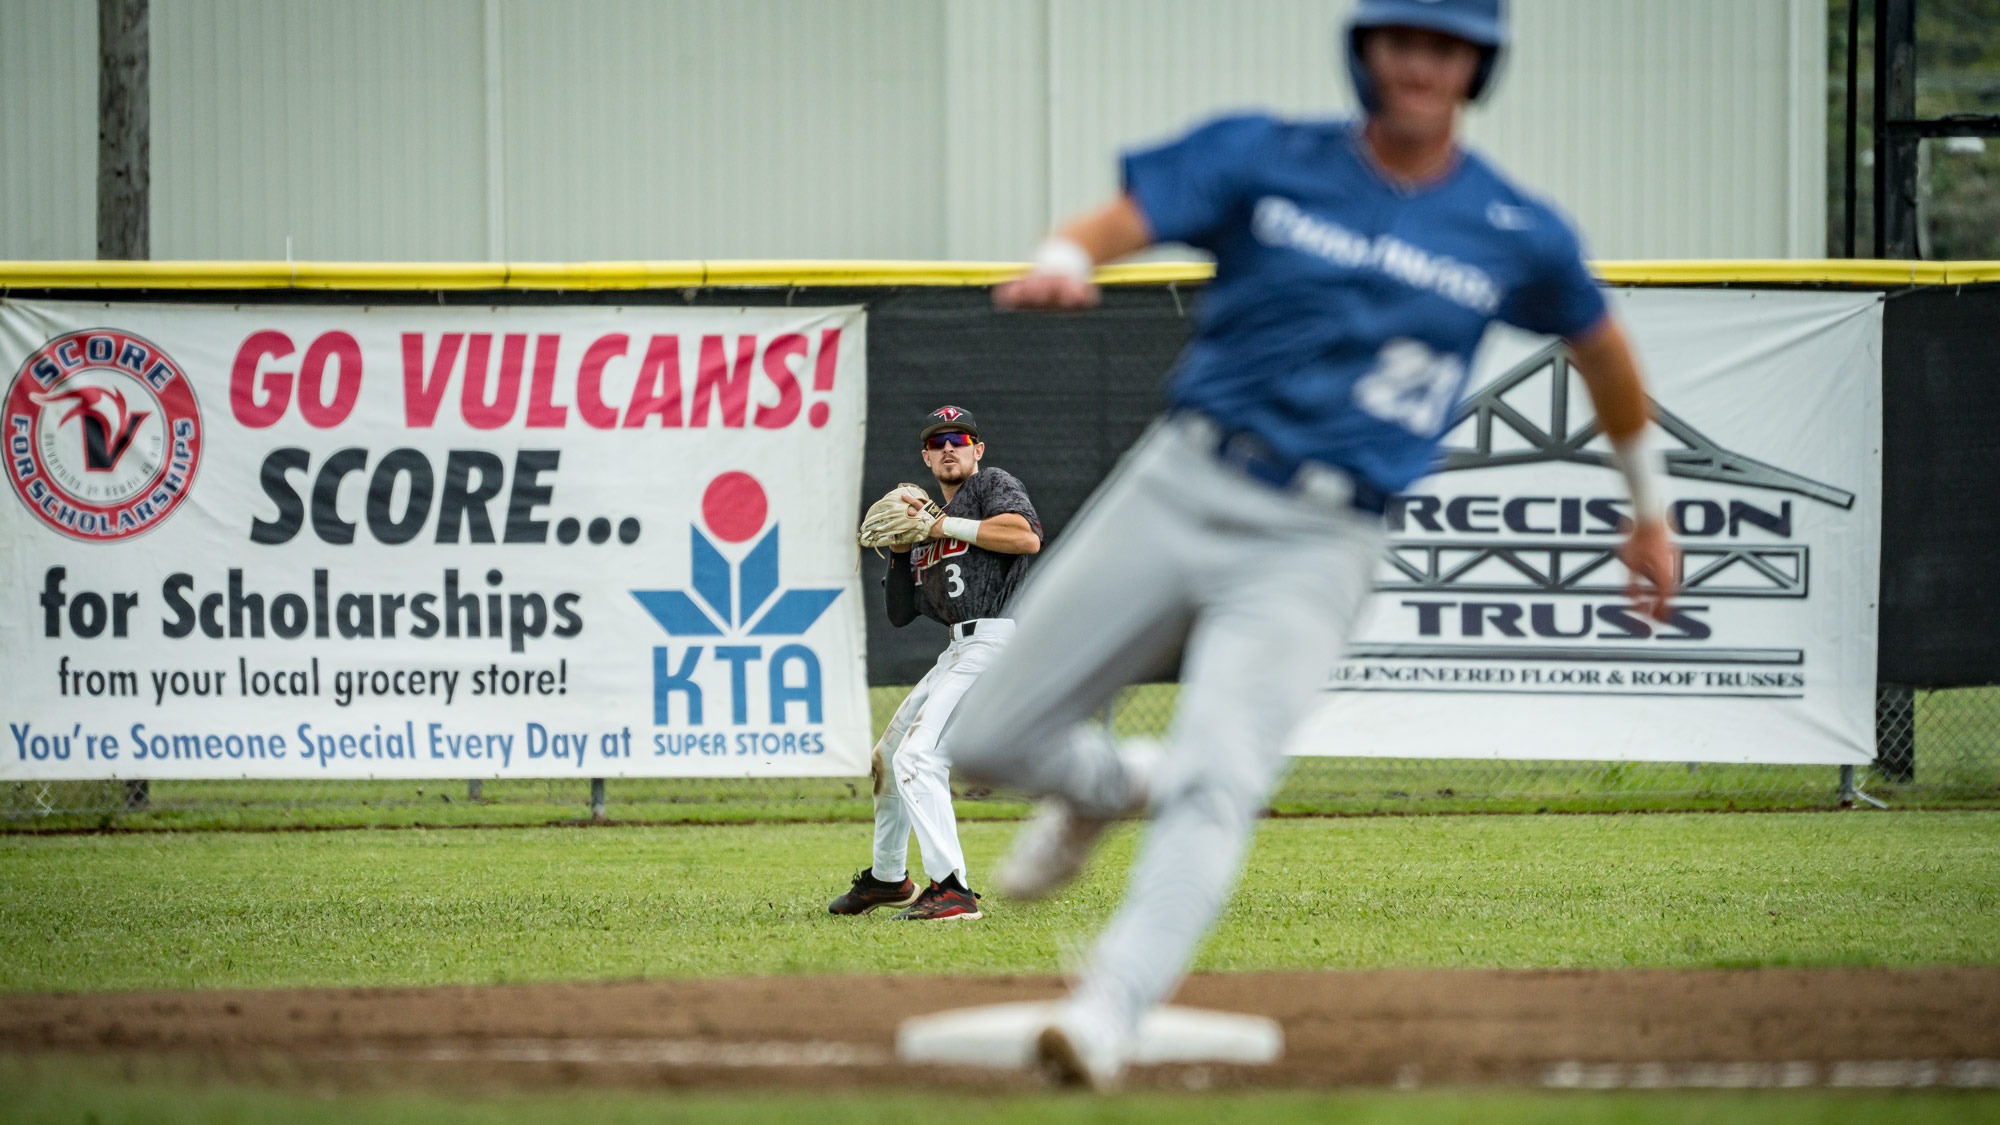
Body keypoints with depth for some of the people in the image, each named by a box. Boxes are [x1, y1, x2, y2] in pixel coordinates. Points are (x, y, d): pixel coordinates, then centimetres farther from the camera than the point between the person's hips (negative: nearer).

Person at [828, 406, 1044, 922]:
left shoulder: (993, 484, 1)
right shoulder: (931, 521, 24)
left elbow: (1028, 536, -21)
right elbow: (900, 613, 21)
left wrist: (944, 525, -13)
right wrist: (899, 549, 6)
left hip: (996, 641, -10)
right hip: (962, 650, 10)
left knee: (918, 755, -20)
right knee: (890, 756, 20)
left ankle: (952, 891, -25)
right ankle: (887, 878, 37)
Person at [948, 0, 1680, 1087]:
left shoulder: (1517, 235, 3)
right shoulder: (1267, 159, 1)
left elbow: (1601, 346, 21)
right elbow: (1113, 222, -10)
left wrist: (1648, 508, 30)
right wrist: (1065, 262, -35)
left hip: (1311, 548, -2)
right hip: (1176, 490, 2)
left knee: (1216, 782, -23)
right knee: (988, 741, 3)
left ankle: (1108, 1010, -32)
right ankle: (1109, 785, 36)